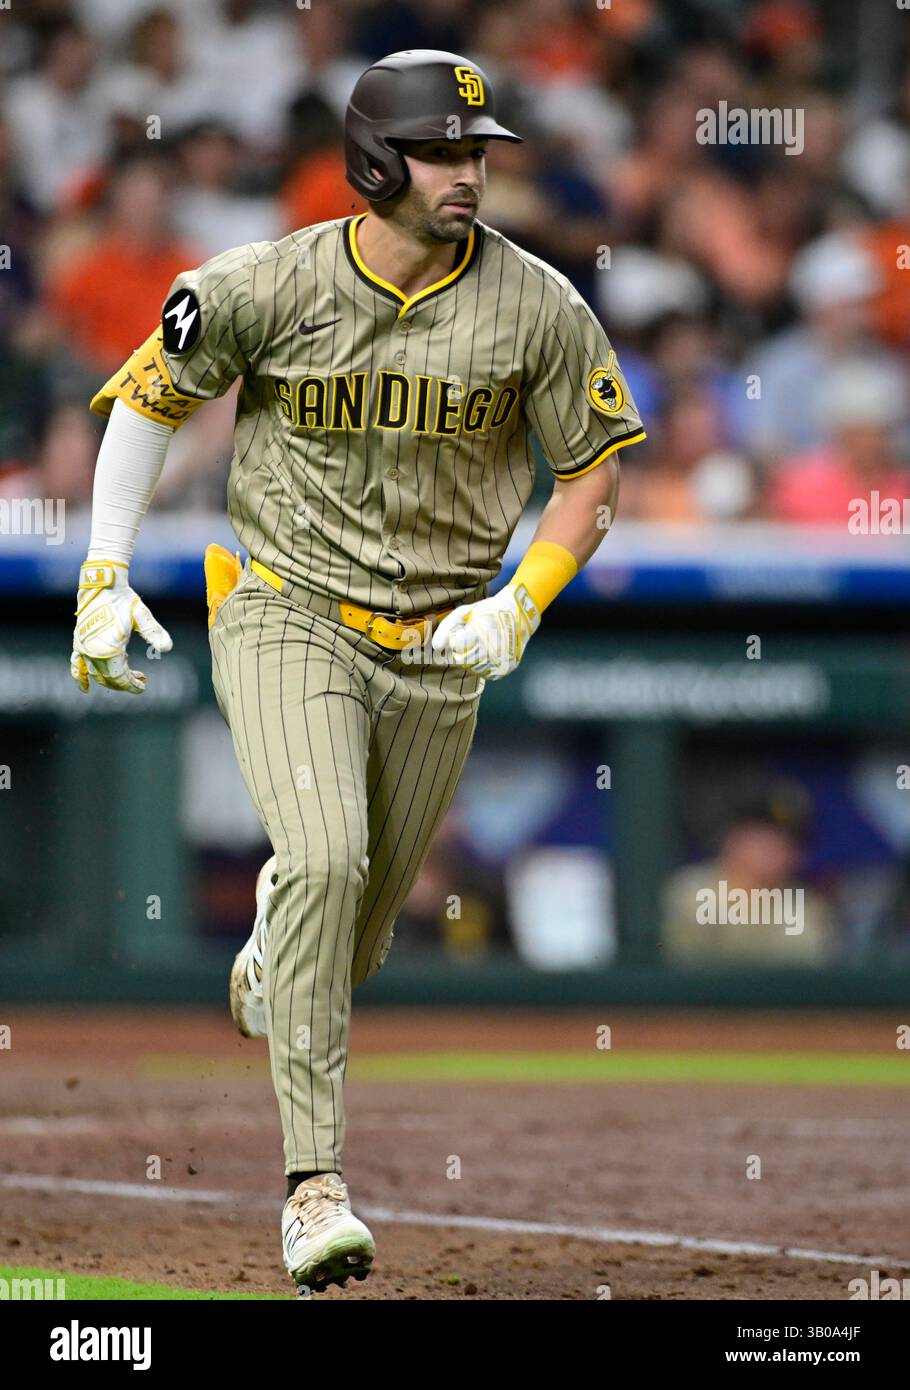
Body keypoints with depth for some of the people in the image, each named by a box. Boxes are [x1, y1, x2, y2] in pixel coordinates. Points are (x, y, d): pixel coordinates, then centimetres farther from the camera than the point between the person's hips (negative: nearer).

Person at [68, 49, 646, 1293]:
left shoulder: (538, 308, -7)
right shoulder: (270, 286, -10)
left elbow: (593, 476, 3)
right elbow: (152, 393, 4)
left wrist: (518, 609, -12)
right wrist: (105, 576, 1)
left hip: (437, 651, 3)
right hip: (286, 617, -3)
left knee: (358, 937, 12)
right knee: (326, 860, -26)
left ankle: (274, 954, 53)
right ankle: (314, 1184, -25)